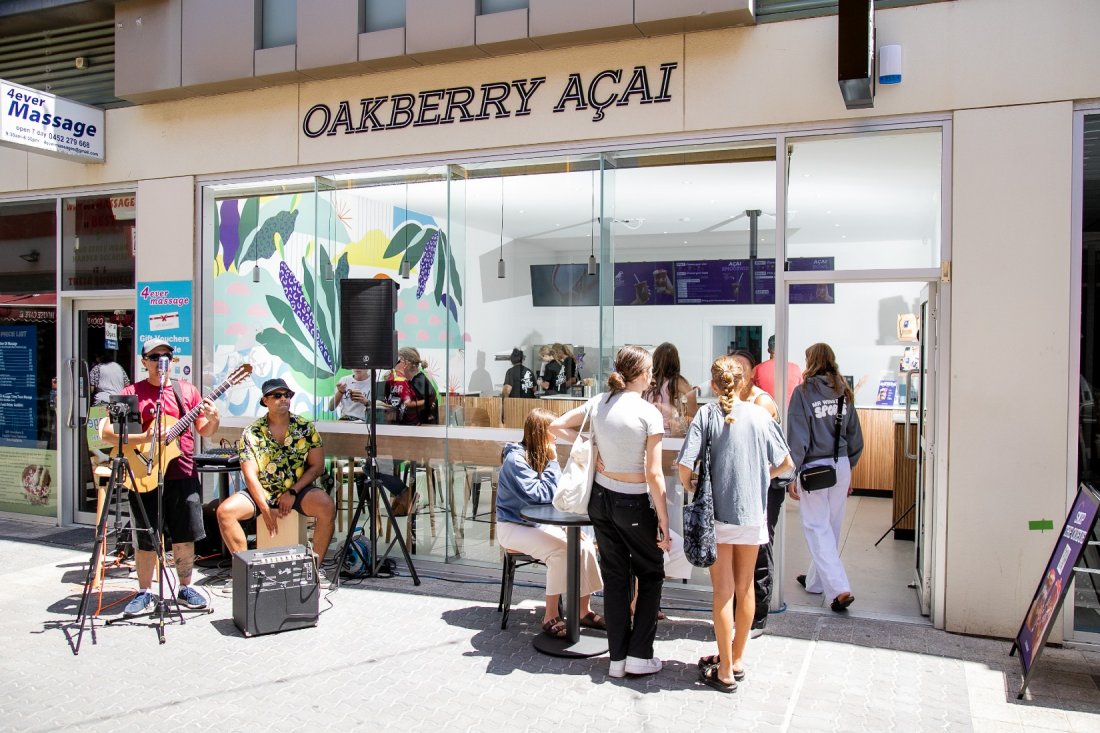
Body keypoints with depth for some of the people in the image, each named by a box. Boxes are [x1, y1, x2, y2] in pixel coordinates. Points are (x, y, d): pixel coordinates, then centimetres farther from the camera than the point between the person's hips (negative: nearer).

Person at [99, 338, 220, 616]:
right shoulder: (131, 393, 2)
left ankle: (185, 588, 23)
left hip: (184, 476, 2)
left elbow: (204, 431, 11)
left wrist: (213, 420, -12)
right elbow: (106, 432, -5)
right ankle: (145, 594, 21)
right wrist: (143, 437, -19)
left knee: (185, 536, 7)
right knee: (146, 539, 6)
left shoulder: (187, 390, 10)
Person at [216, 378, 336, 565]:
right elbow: (250, 476, -6)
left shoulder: (306, 428, 0)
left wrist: (292, 492, -11)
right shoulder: (251, 433, -2)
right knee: (225, 511, -23)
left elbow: (317, 466, -2)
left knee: (327, 507, -30)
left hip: (299, 490, -1)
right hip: (262, 492, 1)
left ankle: (316, 565, -16)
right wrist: (265, 509, -14)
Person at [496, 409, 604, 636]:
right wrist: (552, 462, -19)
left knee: (584, 545, -13)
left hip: (540, 524, 7)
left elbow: (557, 495, 6)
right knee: (560, 551, -29)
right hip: (514, 527, -7)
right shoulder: (516, 459, -19)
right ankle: (550, 617, -16)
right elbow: (538, 496, -24)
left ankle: (584, 610, 0)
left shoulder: (541, 456, 3)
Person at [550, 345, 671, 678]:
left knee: (615, 578, 14)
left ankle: (618, 657, 20)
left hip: (601, 498, 5)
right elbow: (654, 475, -17)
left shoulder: (598, 403, -1)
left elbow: (556, 426, 8)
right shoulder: (649, 413, -16)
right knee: (650, 575, 15)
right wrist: (664, 524, -11)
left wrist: (590, 444, 7)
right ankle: (639, 656, 13)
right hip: (635, 504, -5)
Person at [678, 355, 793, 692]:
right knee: (745, 588, 16)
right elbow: (786, 463, 4)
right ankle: (736, 660, 29)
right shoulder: (760, 415, -2)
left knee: (723, 591, 7)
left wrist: (694, 489, 4)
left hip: (717, 513, -2)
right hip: (753, 513, 2)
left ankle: (725, 671, 13)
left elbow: (685, 467, -16)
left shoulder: (706, 415, -9)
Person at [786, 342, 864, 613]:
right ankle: (816, 580, 31)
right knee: (831, 527, 16)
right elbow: (855, 436, 11)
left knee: (818, 528, 0)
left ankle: (839, 588, -9)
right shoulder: (843, 392, 6)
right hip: (841, 466, 6)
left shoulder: (803, 392, -9)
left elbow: (797, 437, -12)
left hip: (814, 468, -6)